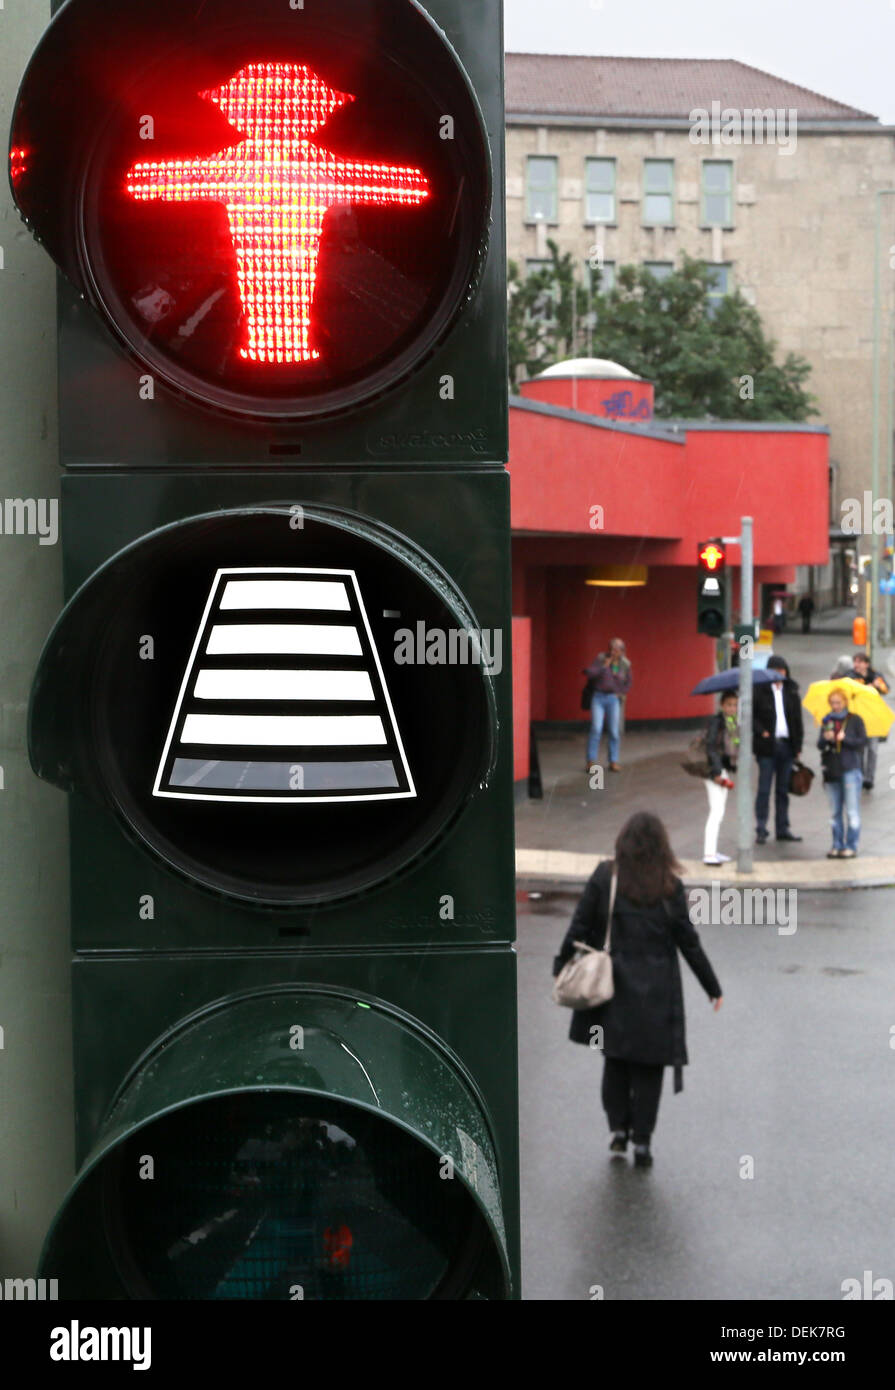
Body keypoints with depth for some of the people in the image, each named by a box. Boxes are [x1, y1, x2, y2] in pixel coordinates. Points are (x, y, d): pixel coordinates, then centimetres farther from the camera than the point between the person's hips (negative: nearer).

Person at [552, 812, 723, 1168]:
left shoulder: (604, 877, -6)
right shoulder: (670, 886, -7)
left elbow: (579, 928, -4)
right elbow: (688, 943, -3)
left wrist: (561, 967, 9)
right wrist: (713, 988, 6)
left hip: (613, 987, 1)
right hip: (657, 992, -1)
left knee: (616, 1060, 18)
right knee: (649, 1066, 9)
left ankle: (619, 1131, 16)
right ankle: (641, 1142, 11)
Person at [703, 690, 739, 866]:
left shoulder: (734, 722, 13)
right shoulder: (716, 721, -12)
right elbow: (710, 747, -17)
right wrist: (717, 772, -20)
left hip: (725, 770, 9)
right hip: (715, 769, -9)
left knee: (719, 812, 13)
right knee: (716, 811, -14)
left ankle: (711, 851, 21)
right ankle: (709, 853, -15)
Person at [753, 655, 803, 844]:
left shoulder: (791, 691, 10)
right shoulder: (760, 690, -2)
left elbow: (798, 720, 13)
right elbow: (751, 715, -1)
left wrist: (798, 746, 7)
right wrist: (761, 731, -16)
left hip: (786, 745, 4)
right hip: (767, 746, -4)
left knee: (783, 789, 9)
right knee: (764, 789, -4)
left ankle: (782, 828, 16)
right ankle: (761, 829, -1)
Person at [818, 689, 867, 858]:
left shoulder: (855, 720, 2)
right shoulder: (827, 721, 11)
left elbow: (863, 741, -5)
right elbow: (819, 745, 3)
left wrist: (845, 739, -16)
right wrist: (825, 738, -18)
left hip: (850, 769, -4)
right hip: (831, 769, 4)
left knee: (852, 811, -3)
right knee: (835, 812, 7)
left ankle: (851, 846, 2)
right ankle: (837, 845, 14)